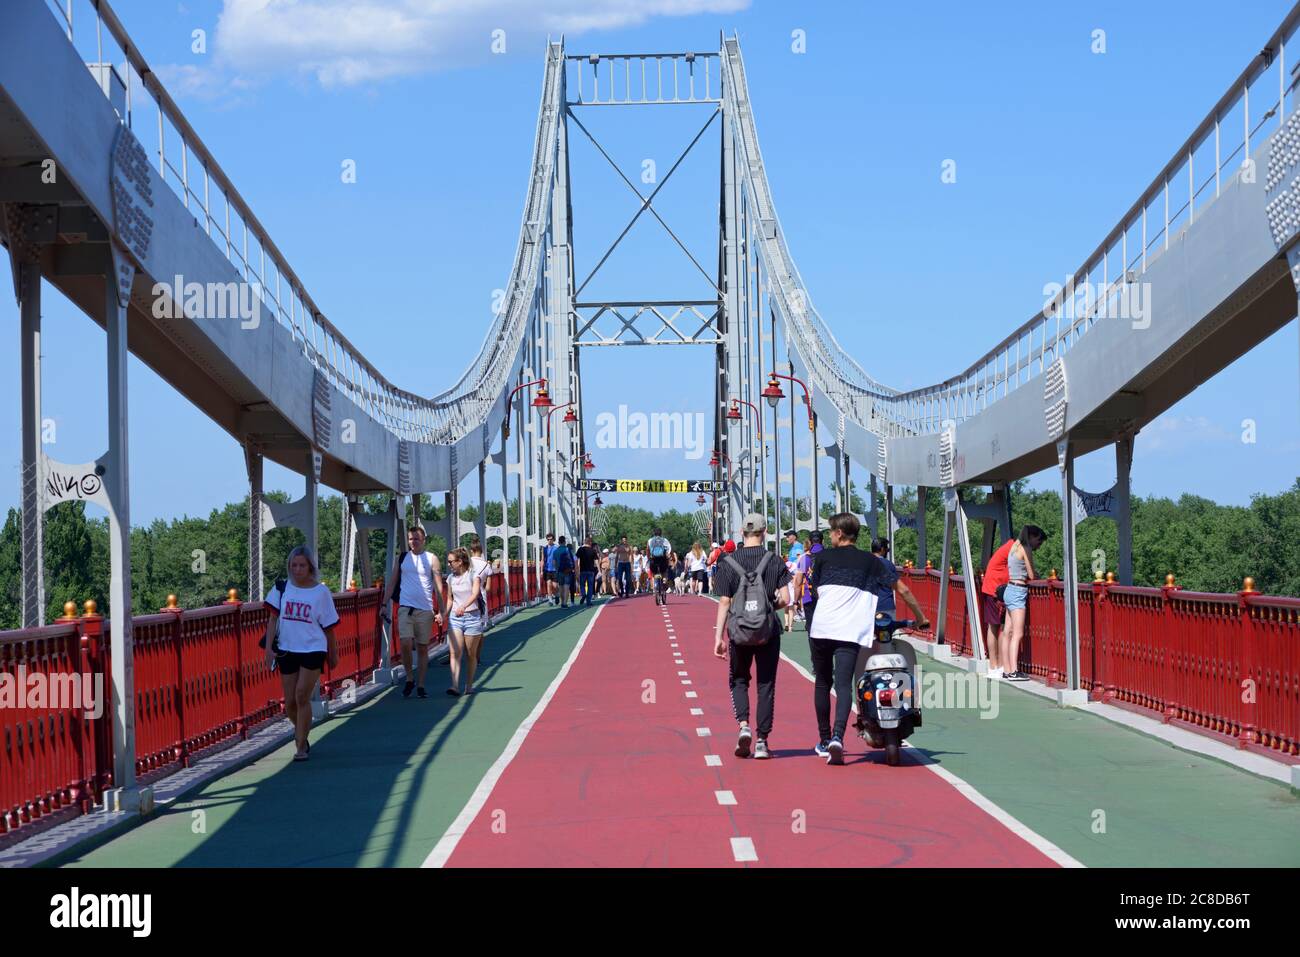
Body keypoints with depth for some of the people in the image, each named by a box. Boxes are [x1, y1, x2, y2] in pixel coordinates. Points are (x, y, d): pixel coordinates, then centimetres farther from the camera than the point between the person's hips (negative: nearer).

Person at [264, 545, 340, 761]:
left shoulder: (321, 592, -3)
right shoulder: (282, 588, 2)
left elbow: (328, 627, 4)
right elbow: (273, 619, 4)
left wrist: (333, 654, 10)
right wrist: (269, 648, -5)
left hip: (313, 650, -3)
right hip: (286, 651, 3)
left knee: (302, 696, -13)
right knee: (290, 703, 6)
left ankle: (301, 746, -5)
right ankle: (300, 731, 36)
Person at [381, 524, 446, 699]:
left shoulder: (432, 559, 3)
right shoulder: (401, 558, 9)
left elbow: (438, 586, 2)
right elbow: (392, 583, 12)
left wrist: (440, 611, -4)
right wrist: (385, 605, 5)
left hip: (425, 610, -1)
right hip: (405, 607, 1)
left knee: (422, 648, 4)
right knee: (405, 643, -14)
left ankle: (420, 685, 11)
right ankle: (410, 679, 5)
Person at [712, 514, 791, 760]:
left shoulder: (727, 563, -1)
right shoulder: (775, 562, -1)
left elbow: (724, 602, -5)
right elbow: (784, 599, -6)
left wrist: (718, 636, -3)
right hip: (769, 630, 0)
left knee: (738, 680, 16)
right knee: (766, 684, 7)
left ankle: (743, 725, -7)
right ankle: (762, 741, 6)